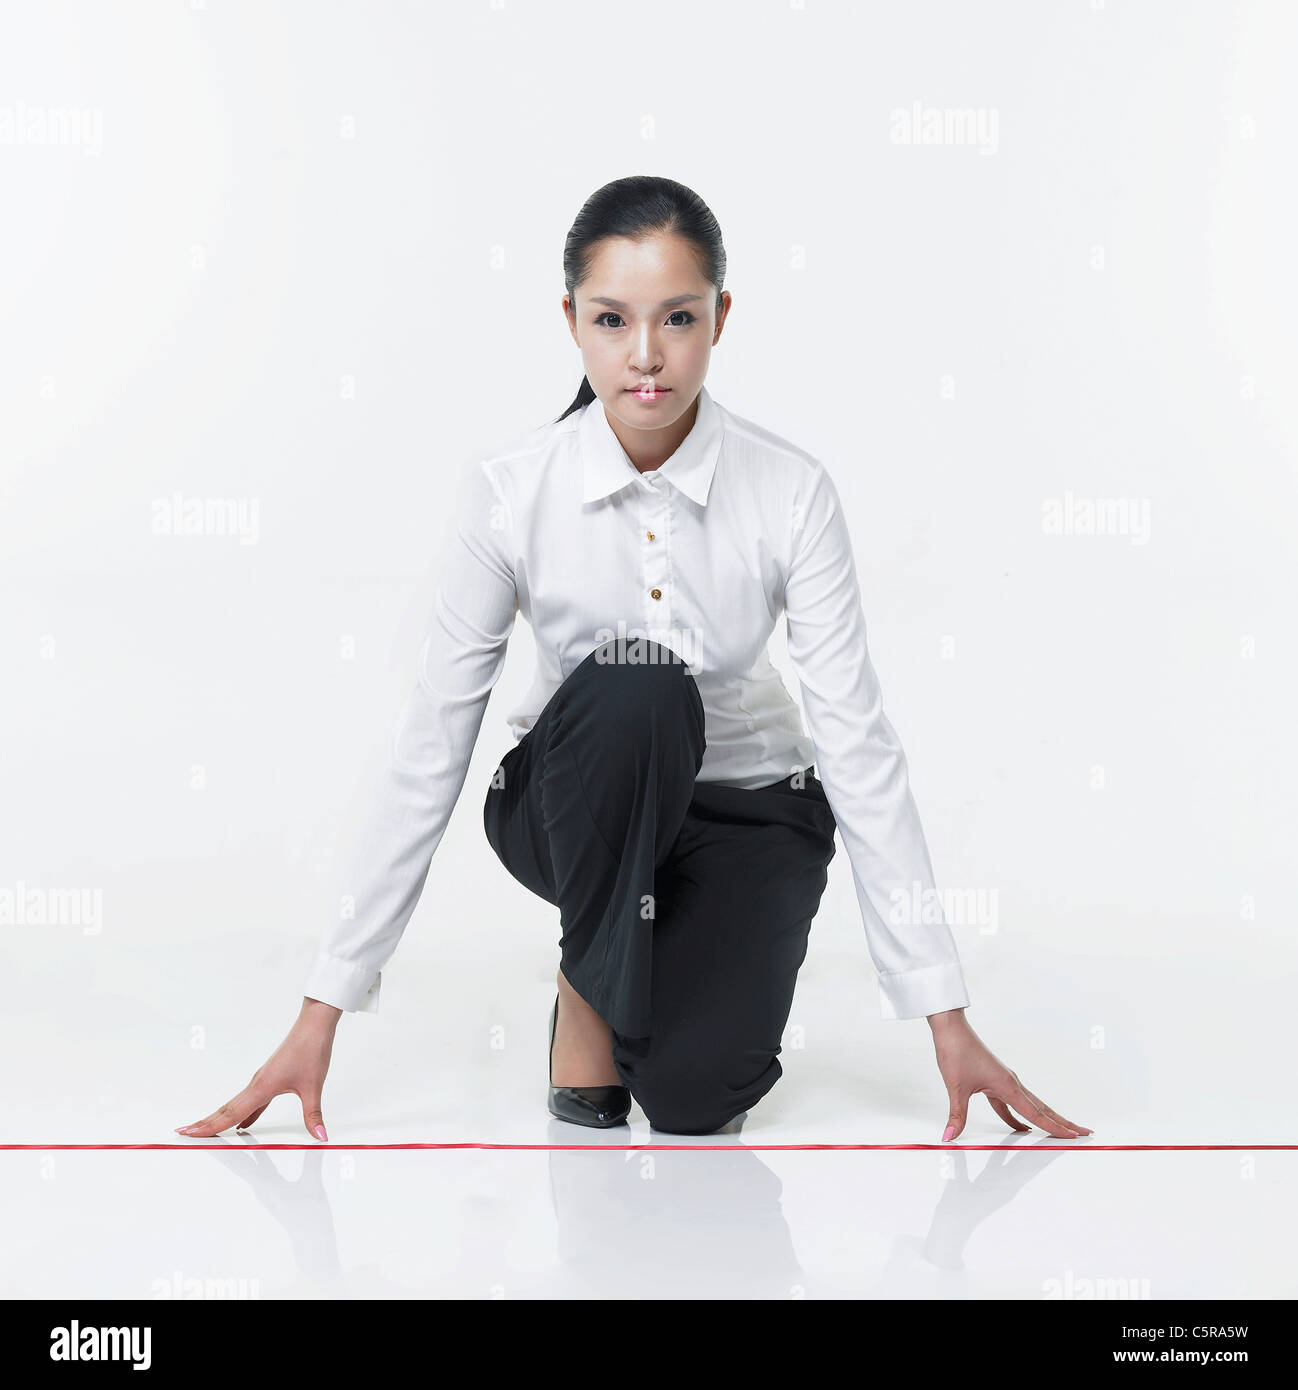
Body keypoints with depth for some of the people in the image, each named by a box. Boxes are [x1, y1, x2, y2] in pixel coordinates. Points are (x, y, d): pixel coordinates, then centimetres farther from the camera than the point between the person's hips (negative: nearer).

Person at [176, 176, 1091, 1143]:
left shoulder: (792, 492, -19)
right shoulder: (512, 493, -18)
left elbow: (856, 742, -18)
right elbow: (432, 747, -15)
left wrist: (947, 1019, -20)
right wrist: (324, 1009, -16)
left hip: (744, 808, 0)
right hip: (578, 805, 0)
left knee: (694, 1092, -25)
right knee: (633, 688, -35)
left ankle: (699, 957, 12)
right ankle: (592, 974, -10)